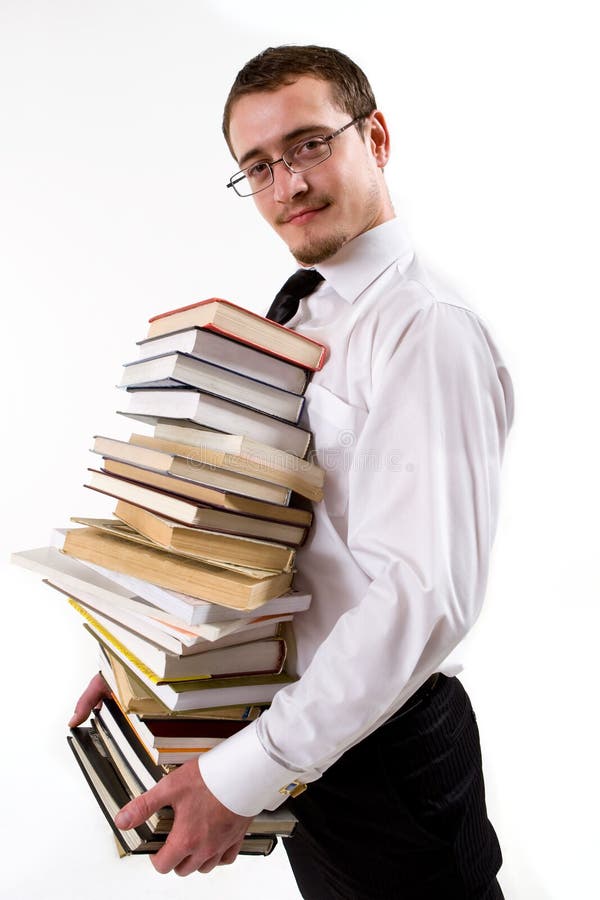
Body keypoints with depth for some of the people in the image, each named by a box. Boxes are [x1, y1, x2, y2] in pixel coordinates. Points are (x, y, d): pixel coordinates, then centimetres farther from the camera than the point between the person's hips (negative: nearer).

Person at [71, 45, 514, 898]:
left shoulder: (426, 330, -21)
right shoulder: (297, 322, 7)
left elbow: (425, 595, -29)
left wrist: (240, 775, -26)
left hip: (384, 747, -8)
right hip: (308, 726, 8)